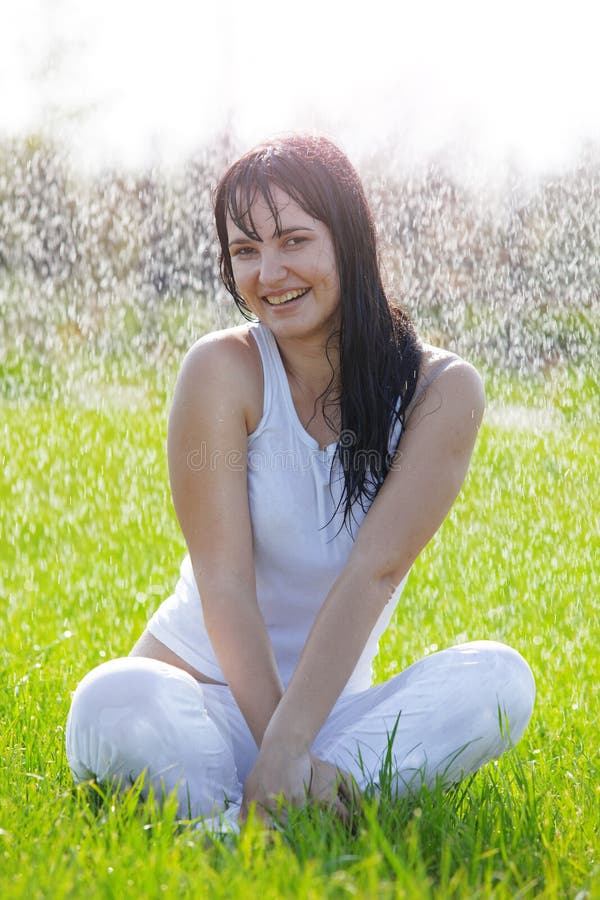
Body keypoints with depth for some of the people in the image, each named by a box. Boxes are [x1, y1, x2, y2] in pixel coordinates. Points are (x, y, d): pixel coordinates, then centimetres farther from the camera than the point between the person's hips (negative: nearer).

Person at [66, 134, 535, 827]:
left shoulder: (440, 390, -6)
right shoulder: (223, 370, -9)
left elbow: (376, 570, -16)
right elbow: (224, 580, -15)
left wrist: (289, 744, -27)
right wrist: (278, 747, -27)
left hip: (331, 704, 2)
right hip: (204, 692, -2)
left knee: (500, 679, -27)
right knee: (113, 706, -36)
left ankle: (262, 822, -30)